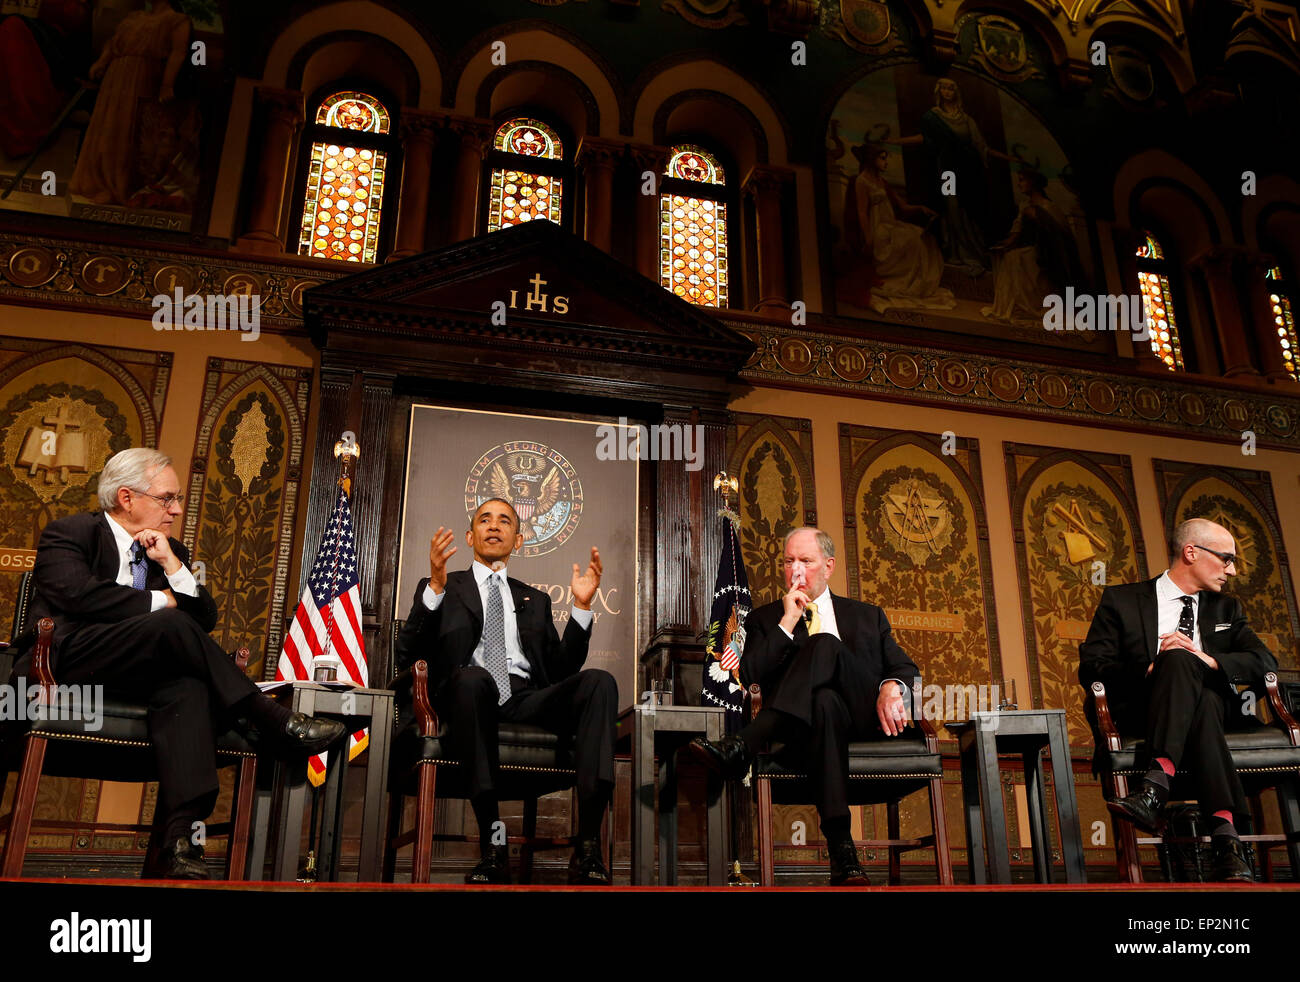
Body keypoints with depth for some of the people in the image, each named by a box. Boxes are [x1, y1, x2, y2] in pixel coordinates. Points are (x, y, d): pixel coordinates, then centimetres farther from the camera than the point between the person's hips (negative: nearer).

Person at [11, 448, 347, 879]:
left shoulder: (171, 552, 21)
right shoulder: (68, 533, 7)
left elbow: (206, 619, 12)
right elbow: (78, 594, -14)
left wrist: (171, 564, -1)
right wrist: (161, 602, -5)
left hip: (132, 672, 5)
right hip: (66, 661, -4)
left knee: (189, 686, -32)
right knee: (173, 626, -31)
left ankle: (177, 842, -43)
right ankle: (277, 726, -26)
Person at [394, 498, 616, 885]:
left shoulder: (535, 600, 29)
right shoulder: (439, 589, 21)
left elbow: (561, 669, 18)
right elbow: (406, 656, 4)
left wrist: (581, 607, 6)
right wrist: (436, 587, -8)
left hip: (528, 700, 3)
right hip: (470, 695, -3)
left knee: (598, 681, -27)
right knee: (472, 676, -39)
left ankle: (587, 848, -35)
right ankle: (492, 847, -36)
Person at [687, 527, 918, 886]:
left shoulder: (868, 616, 26)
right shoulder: (765, 619, 21)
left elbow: (904, 668, 16)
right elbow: (749, 676, 4)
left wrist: (893, 686, -8)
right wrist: (787, 622, -1)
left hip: (865, 717, 1)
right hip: (807, 716, 0)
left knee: (824, 643, -28)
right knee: (824, 701, -39)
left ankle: (742, 747, -42)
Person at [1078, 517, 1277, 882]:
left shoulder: (1226, 609, 25)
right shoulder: (1121, 600, 13)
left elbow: (1265, 662, 9)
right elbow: (1090, 669, 2)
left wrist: (1209, 660, -10)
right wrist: (1150, 668, -14)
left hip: (1215, 706, 2)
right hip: (1141, 712, -2)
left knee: (1180, 659, -32)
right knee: (1178, 659, -35)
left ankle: (1156, 789, -51)